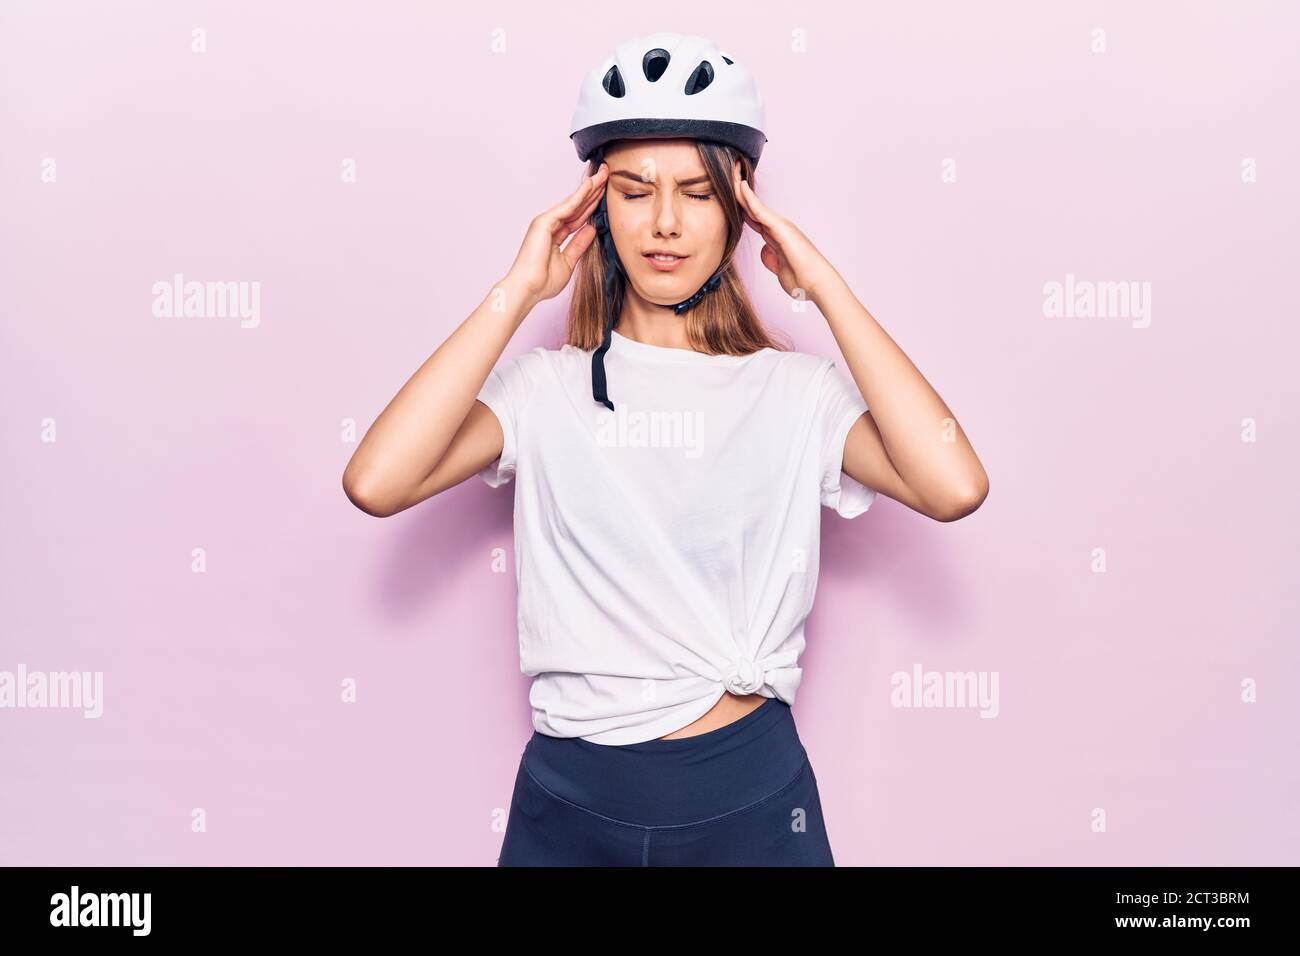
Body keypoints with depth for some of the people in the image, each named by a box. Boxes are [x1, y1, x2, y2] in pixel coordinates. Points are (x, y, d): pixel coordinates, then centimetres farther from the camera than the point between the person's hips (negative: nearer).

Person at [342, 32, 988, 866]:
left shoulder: (795, 389, -3)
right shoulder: (545, 386, -1)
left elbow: (955, 487, -20)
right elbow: (376, 482, -18)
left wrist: (826, 288, -13)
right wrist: (517, 293, -13)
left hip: (751, 795, 0)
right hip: (570, 796, 1)